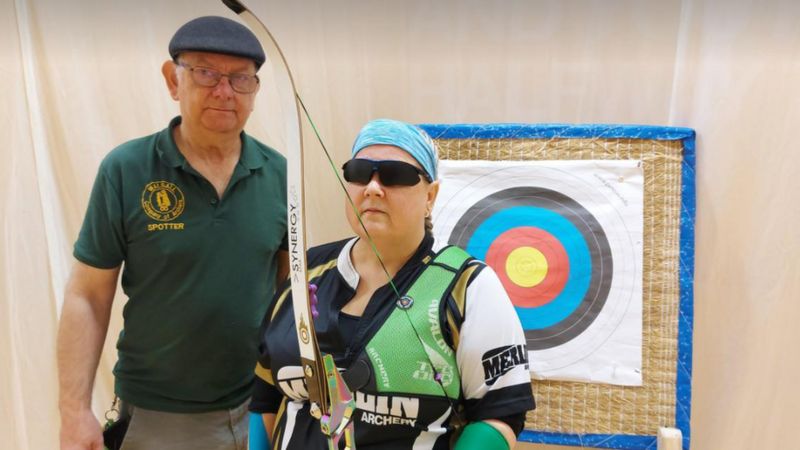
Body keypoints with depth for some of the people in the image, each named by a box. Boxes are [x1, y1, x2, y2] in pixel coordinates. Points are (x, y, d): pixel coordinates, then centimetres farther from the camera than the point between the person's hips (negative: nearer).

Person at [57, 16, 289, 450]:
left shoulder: (279, 174, -2)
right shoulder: (125, 170, -10)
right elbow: (88, 298, -7)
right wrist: (75, 411, -10)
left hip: (262, 405, 3)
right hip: (158, 415, -2)